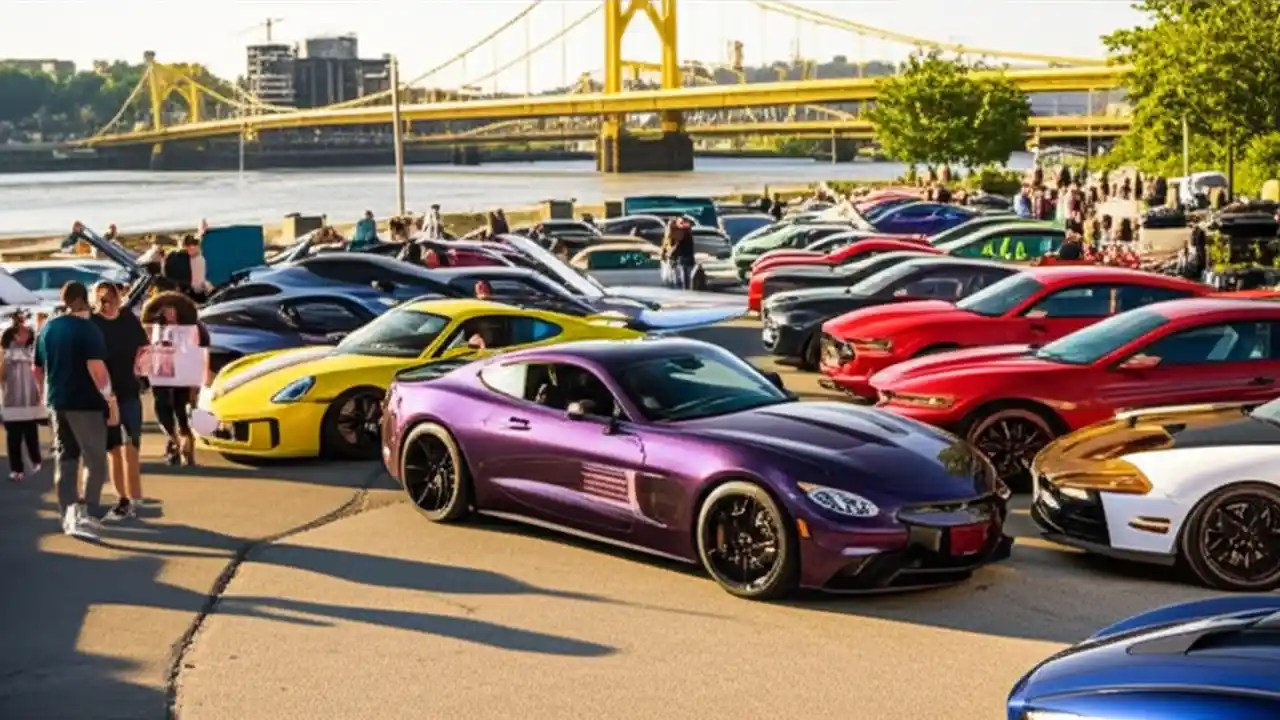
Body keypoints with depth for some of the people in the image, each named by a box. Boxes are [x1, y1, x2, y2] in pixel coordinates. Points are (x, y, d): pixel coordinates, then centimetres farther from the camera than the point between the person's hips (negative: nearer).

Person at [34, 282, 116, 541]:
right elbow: (96, 368, -23)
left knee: (65, 459, 14)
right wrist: (111, 399, -18)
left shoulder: (46, 329, 9)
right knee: (95, 460, -2)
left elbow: (38, 369, 17)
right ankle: (86, 516, -12)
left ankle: (69, 515, 15)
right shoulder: (88, 329, -13)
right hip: (86, 403, -7)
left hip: (58, 402, 7)